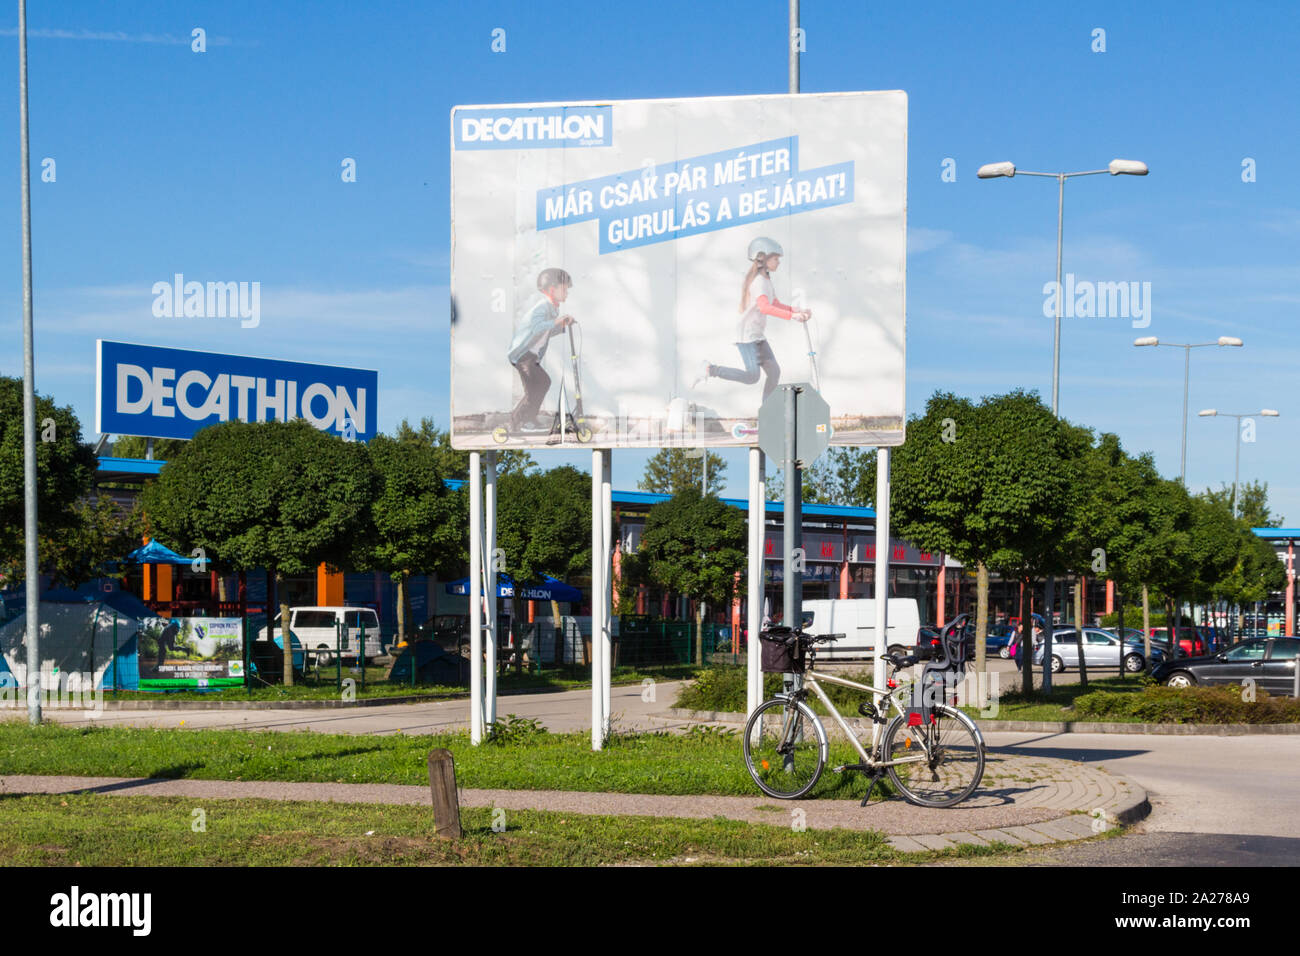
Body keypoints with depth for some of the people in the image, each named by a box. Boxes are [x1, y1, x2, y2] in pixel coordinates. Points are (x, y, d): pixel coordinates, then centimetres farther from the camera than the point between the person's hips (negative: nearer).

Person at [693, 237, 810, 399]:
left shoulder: (766, 280, 14)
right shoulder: (759, 281, -18)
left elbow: (776, 304, 22)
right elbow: (764, 307, -35)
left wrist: (798, 312, 7)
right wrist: (791, 316, -38)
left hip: (758, 336, 10)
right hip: (747, 336, -10)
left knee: (774, 372, 4)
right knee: (752, 377, -16)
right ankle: (711, 370, -5)